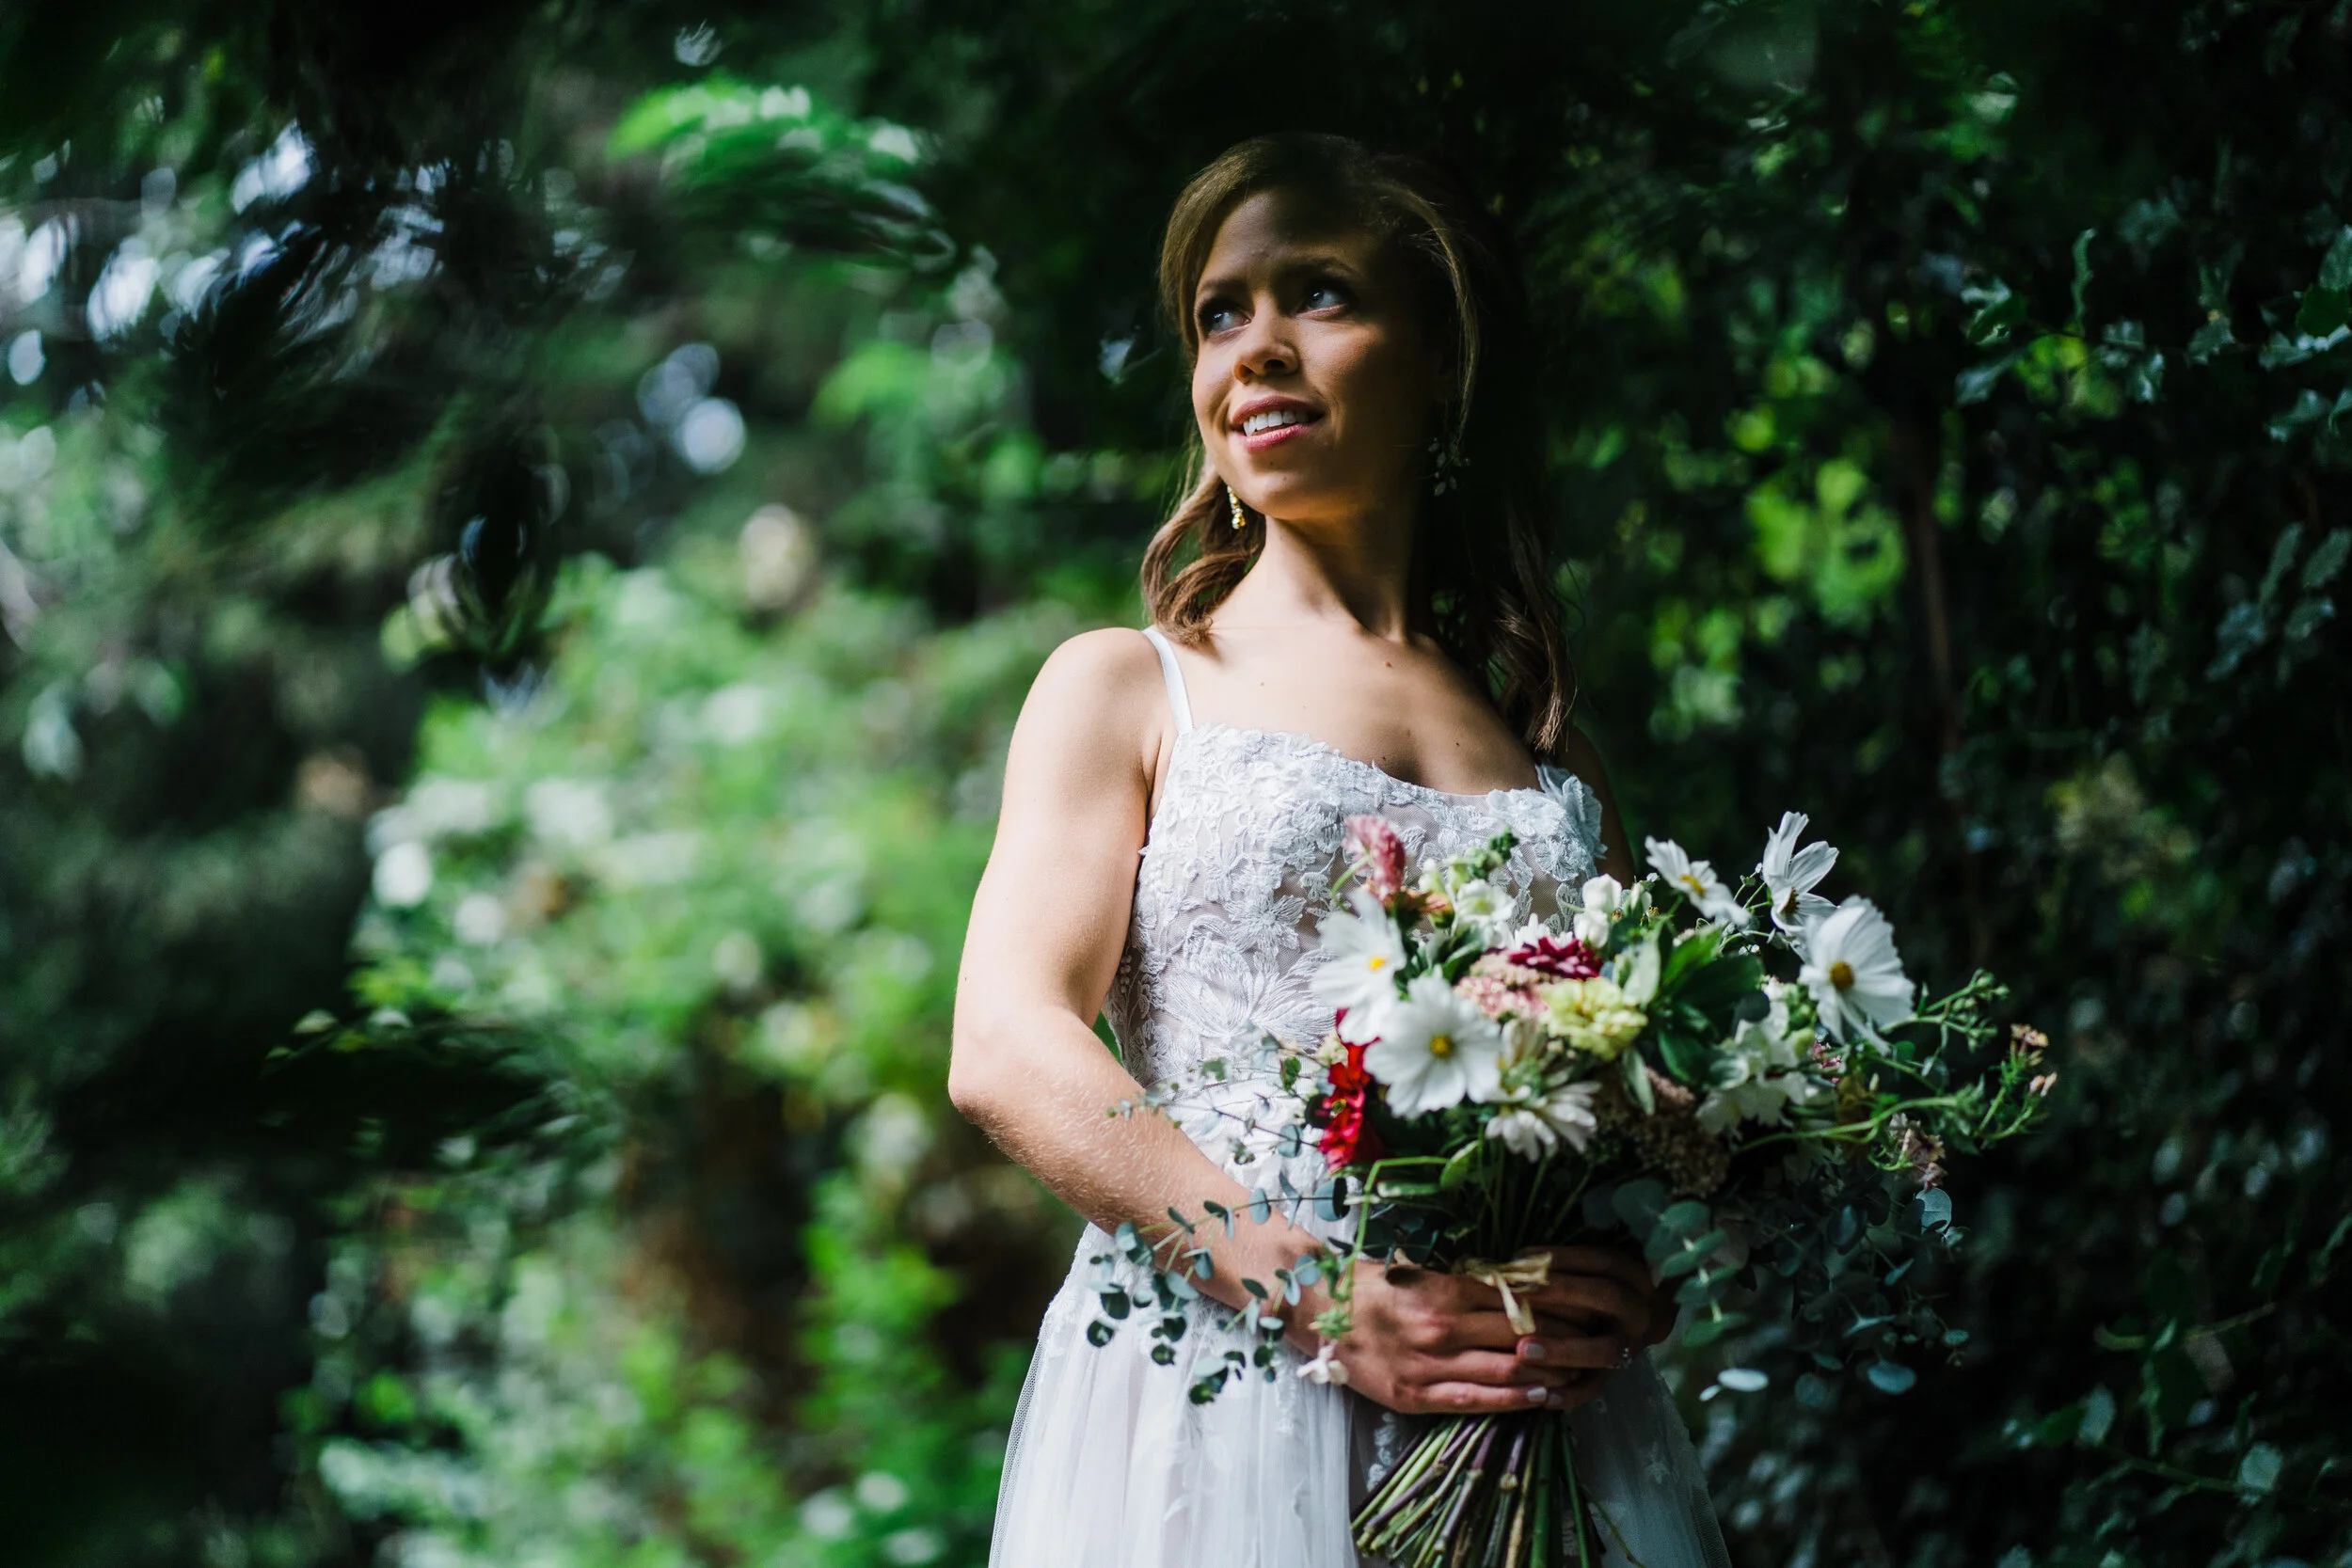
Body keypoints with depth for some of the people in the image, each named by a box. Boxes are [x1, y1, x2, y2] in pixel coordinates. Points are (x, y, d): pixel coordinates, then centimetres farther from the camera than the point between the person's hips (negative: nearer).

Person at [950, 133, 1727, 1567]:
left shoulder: (1543, 732, 16)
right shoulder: (1128, 688, 7)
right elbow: (1010, 1049, -6)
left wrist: (1637, 1276, -9)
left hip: (1541, 1425, 3)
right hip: (1223, 1409, -2)